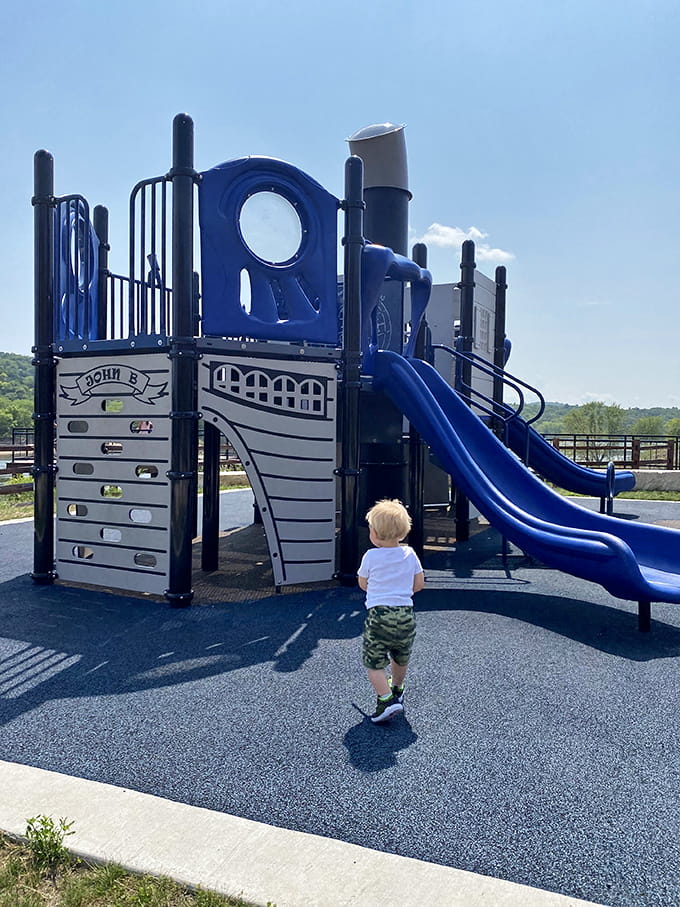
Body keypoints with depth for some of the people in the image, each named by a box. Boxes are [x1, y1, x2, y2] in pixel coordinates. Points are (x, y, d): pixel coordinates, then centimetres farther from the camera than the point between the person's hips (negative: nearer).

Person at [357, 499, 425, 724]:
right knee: (400, 659, 24)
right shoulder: (409, 554, 1)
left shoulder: (371, 556, -8)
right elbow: (419, 583, 7)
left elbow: (363, 585, 5)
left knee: (374, 663, 2)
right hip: (406, 614, 5)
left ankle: (386, 700, -11)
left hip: (378, 614, -5)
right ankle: (397, 690, 44)